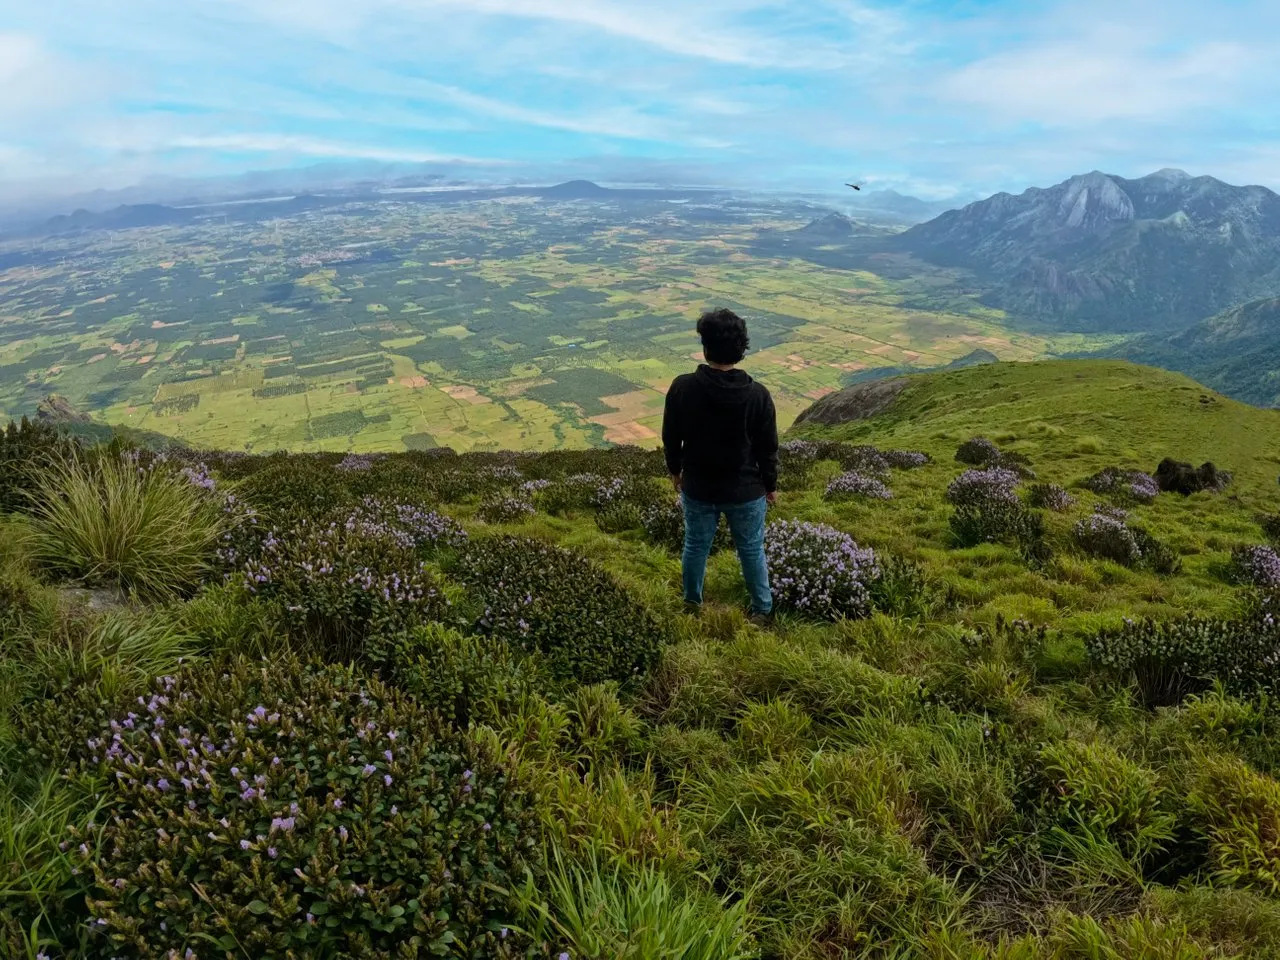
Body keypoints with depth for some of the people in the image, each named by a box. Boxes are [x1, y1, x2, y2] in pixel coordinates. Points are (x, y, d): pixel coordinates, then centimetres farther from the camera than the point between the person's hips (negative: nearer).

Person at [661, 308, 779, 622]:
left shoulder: (682, 387, -18)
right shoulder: (757, 395, -21)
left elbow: (670, 437, -5)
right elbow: (768, 448, -10)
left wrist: (675, 470, 14)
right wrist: (771, 485, 7)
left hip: (697, 488, 1)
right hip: (746, 490, -1)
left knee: (695, 546, 23)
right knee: (752, 550, 19)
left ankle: (692, 602, 44)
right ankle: (762, 609, 37)